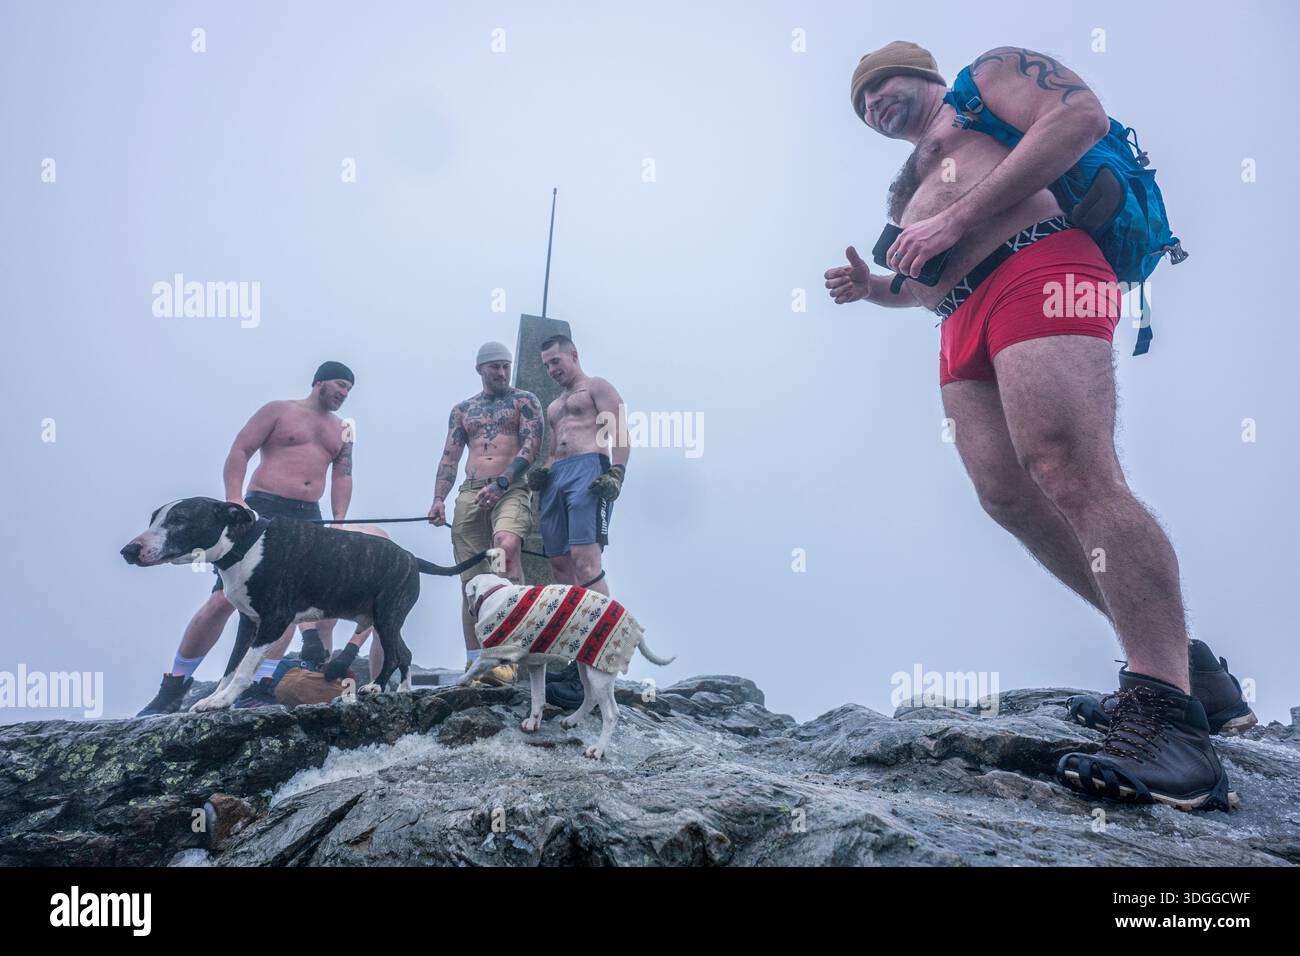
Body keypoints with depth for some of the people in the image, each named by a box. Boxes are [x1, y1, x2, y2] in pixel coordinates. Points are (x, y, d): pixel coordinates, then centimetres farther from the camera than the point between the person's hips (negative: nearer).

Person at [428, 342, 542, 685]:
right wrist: (438, 499, 0)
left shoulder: (524, 401, 10)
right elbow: (450, 458, 16)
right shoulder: (462, 410, 21)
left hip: (510, 490, -4)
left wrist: (500, 484, -16)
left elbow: (530, 448, -3)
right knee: (470, 579, 1)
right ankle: (474, 661, 5)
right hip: (470, 493, 5)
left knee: (507, 545, -32)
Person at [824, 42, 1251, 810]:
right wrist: (873, 287, 15)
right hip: (965, 326, 9)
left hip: (1035, 270, -8)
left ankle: (1168, 712, -30)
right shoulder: (906, 189, 37)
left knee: (1072, 476, -24)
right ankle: (1168, 653, -2)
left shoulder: (992, 72, 15)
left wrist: (956, 219, -9)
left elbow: (1082, 116, -4)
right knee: (1010, 495, -8)